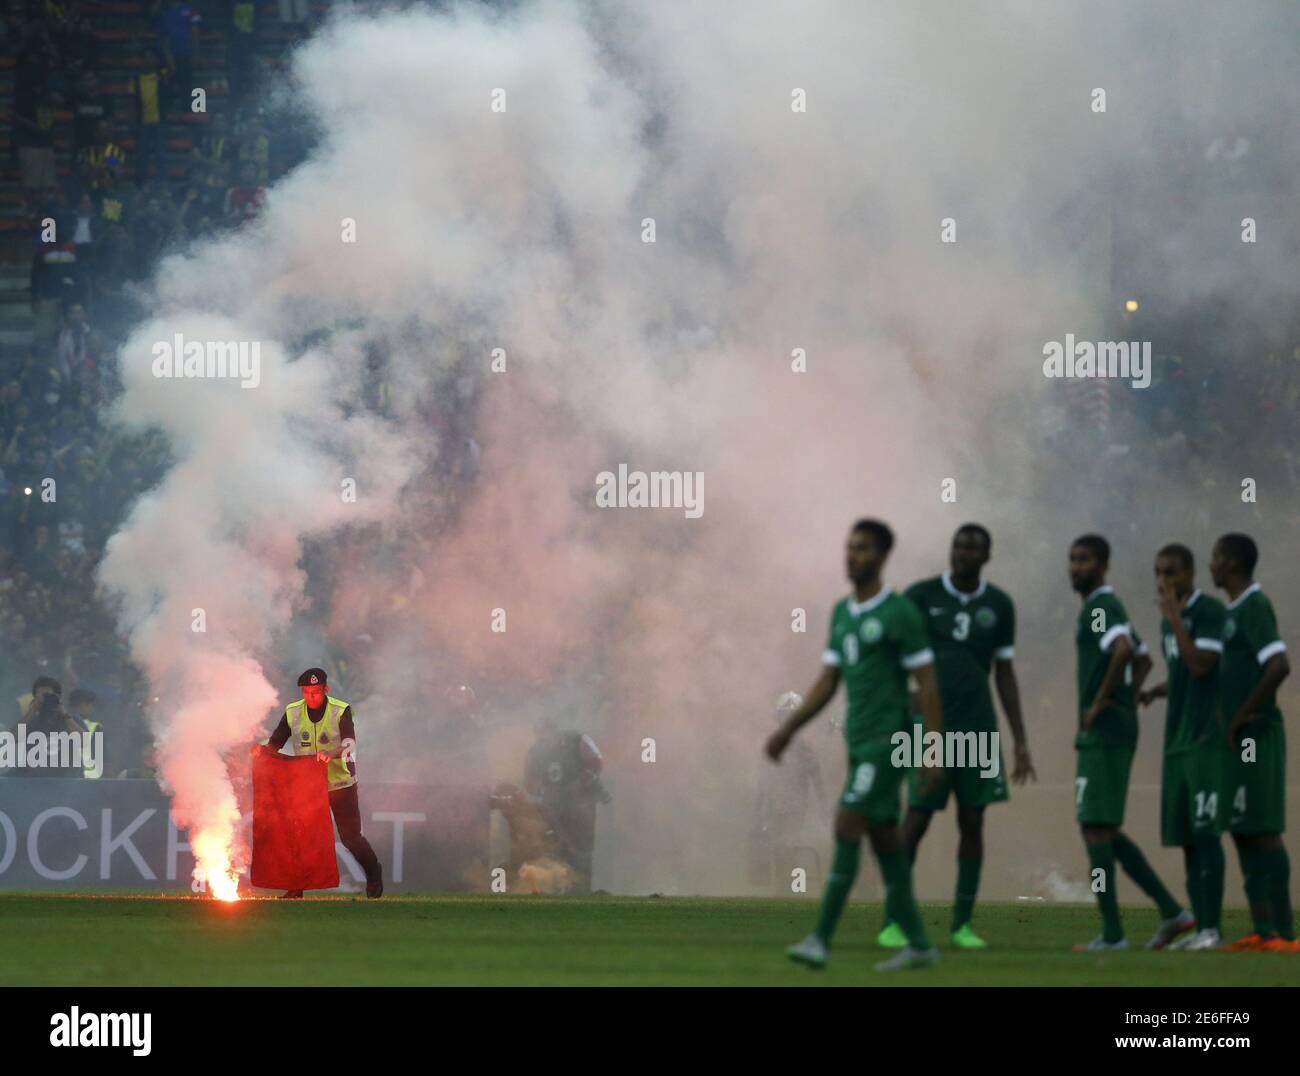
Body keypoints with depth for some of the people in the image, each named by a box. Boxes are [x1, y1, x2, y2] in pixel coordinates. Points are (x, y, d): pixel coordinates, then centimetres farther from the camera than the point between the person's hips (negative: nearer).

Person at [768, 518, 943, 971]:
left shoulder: (900, 613, -11)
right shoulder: (842, 613, 13)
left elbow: (927, 684, -11)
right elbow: (826, 683, 17)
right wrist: (787, 730, 9)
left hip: (887, 742, -8)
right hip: (859, 742, 8)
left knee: (847, 828, -14)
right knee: (883, 839, 8)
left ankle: (821, 940, -16)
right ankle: (918, 945, 12)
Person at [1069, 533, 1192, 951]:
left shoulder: (1101, 607, -10)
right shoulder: (1108, 608, 20)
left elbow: (1123, 650, -30)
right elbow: (1143, 660, 33)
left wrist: (1100, 702, -20)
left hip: (1103, 733, -10)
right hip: (1104, 734, 10)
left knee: (1095, 827, -8)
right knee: (1104, 830, 13)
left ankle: (1112, 932, -7)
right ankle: (1171, 911, 13)